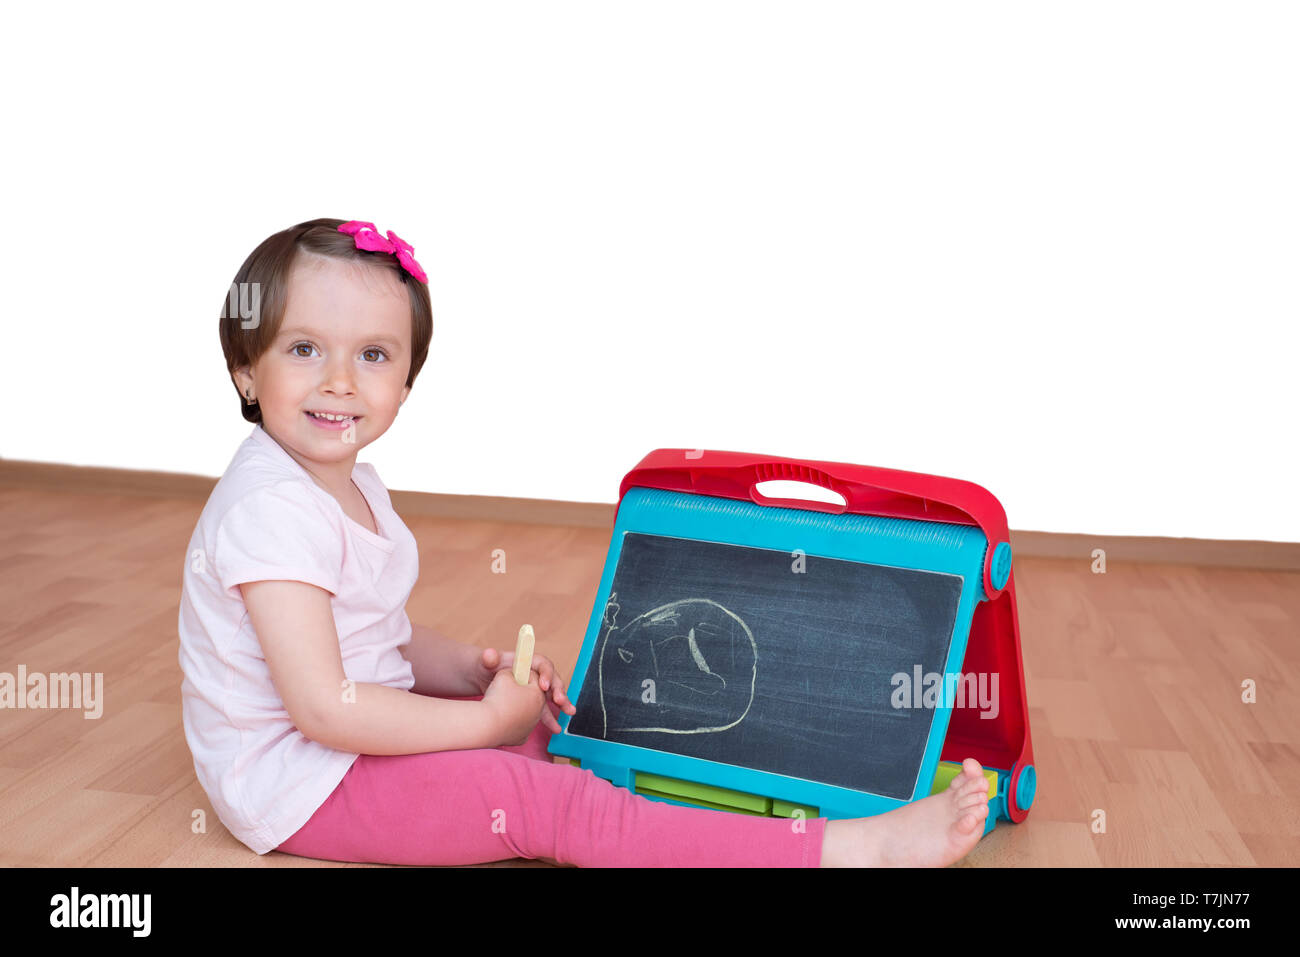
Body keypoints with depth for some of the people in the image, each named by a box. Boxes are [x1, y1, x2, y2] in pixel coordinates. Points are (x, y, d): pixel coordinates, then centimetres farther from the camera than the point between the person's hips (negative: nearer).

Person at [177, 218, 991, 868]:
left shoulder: (353, 486, 8)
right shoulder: (270, 512, -24)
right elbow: (325, 707, -28)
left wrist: (473, 669, -5)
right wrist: (485, 719, -20)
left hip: (359, 729, 11)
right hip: (296, 783, -11)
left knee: (557, 712, 11)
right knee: (552, 804, -20)